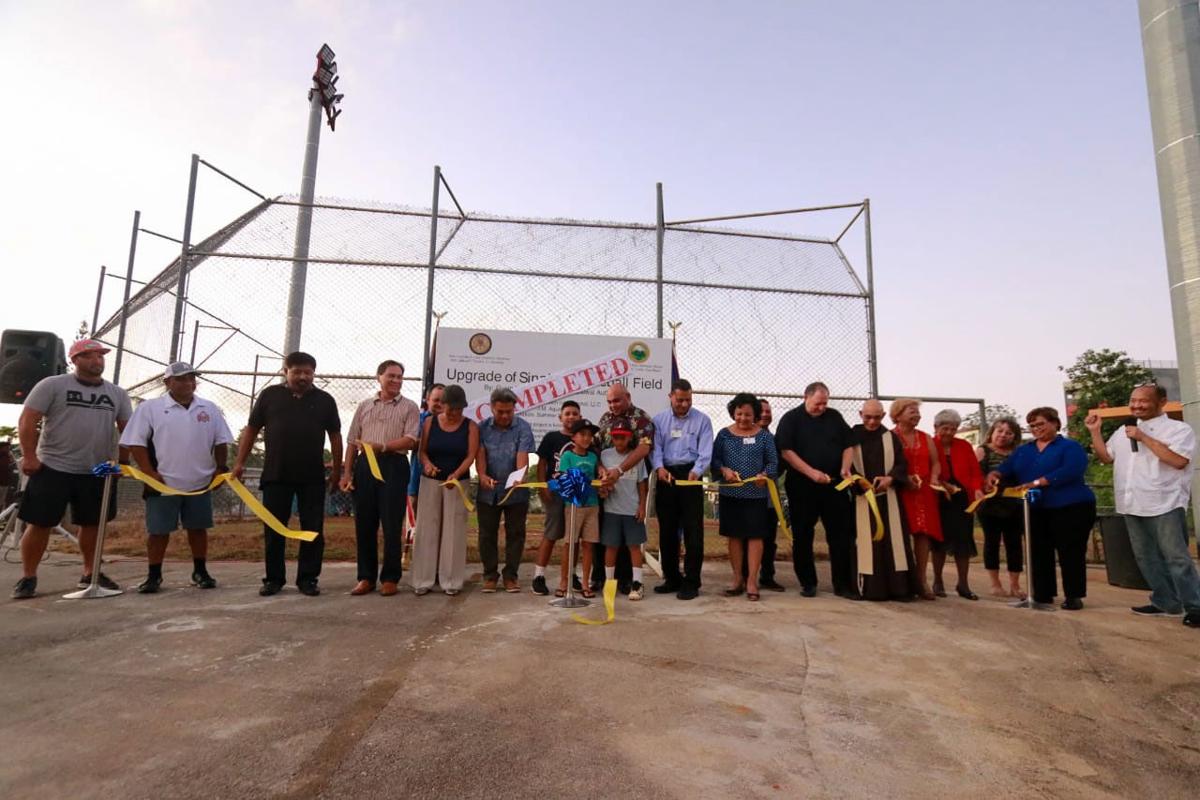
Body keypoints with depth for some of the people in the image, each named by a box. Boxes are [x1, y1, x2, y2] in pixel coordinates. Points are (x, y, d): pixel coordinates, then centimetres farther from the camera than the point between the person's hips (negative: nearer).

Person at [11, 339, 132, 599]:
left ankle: (90, 573, 22)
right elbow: (27, 421, -4)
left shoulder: (117, 393, 9)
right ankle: (28, 577, 15)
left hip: (97, 472, 3)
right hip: (53, 468, -3)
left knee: (92, 523, 10)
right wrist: (29, 456, -10)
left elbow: (128, 429, 12)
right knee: (39, 524, 1)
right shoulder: (52, 385, -2)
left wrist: (122, 460, 4)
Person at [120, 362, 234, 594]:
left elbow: (221, 442, 11)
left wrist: (221, 468, 2)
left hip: (200, 483, 3)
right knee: (158, 531, 4)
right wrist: (151, 474, -11)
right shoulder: (150, 408, -3)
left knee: (198, 528, 10)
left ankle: (200, 572, 21)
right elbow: (136, 443, -5)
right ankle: (154, 575, 17)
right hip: (163, 484, -3)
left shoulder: (209, 409, 7)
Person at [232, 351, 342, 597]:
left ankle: (308, 578, 11)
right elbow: (251, 429, 9)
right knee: (273, 529, 6)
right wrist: (240, 462, 2)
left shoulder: (324, 400, 6)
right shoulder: (270, 395, 6)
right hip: (275, 475, 0)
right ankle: (274, 578, 18)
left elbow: (335, 435, 10)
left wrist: (337, 469, 7)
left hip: (313, 477, 0)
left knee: (313, 529, 2)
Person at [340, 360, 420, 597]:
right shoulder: (364, 406, 15)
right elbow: (352, 441, 13)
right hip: (365, 465, 3)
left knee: (392, 524, -1)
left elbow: (410, 440, -7)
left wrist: (381, 446, -20)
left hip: (394, 466, -3)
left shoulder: (409, 407, 5)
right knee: (364, 523, 5)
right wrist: (347, 472, 5)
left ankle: (390, 578, 8)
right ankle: (366, 577, 15)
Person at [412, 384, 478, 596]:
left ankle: (451, 581, 6)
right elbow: (422, 450, 2)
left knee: (454, 530, 0)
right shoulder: (430, 422, 3)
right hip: (430, 481, 1)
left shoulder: (470, 426, -1)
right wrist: (427, 464, -20)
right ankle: (423, 580, 9)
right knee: (427, 529, 2)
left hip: (458, 482, -1)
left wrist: (456, 475, -24)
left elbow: (471, 456, -8)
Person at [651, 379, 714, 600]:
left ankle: (691, 582, 6)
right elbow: (655, 448, -1)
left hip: (690, 475, -3)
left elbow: (705, 452, -6)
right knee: (666, 530, 10)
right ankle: (671, 578, 23)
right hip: (666, 476, 3)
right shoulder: (659, 420, 8)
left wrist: (695, 471, -24)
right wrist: (660, 467, -20)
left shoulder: (702, 420, 1)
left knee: (693, 530, -3)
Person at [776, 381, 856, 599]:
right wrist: (811, 472, -17)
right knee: (803, 536, 4)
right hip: (802, 486, -3)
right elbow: (786, 451, -10)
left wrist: (845, 469, -5)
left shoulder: (834, 416, 10)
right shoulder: (791, 419, -1)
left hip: (834, 485, 3)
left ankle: (843, 584, 9)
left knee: (841, 534, 1)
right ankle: (807, 583, 15)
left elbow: (848, 445, 13)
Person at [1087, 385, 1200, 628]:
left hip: (1165, 505, -7)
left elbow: (1178, 460, -19)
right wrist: (1095, 431, 10)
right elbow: (1106, 457, 19)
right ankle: (1166, 603, 24)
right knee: (1146, 557, 13)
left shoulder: (1178, 428, -5)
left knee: (1176, 558, -6)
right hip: (1133, 505, 7)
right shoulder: (1123, 431, 14)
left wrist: (1144, 438, -16)